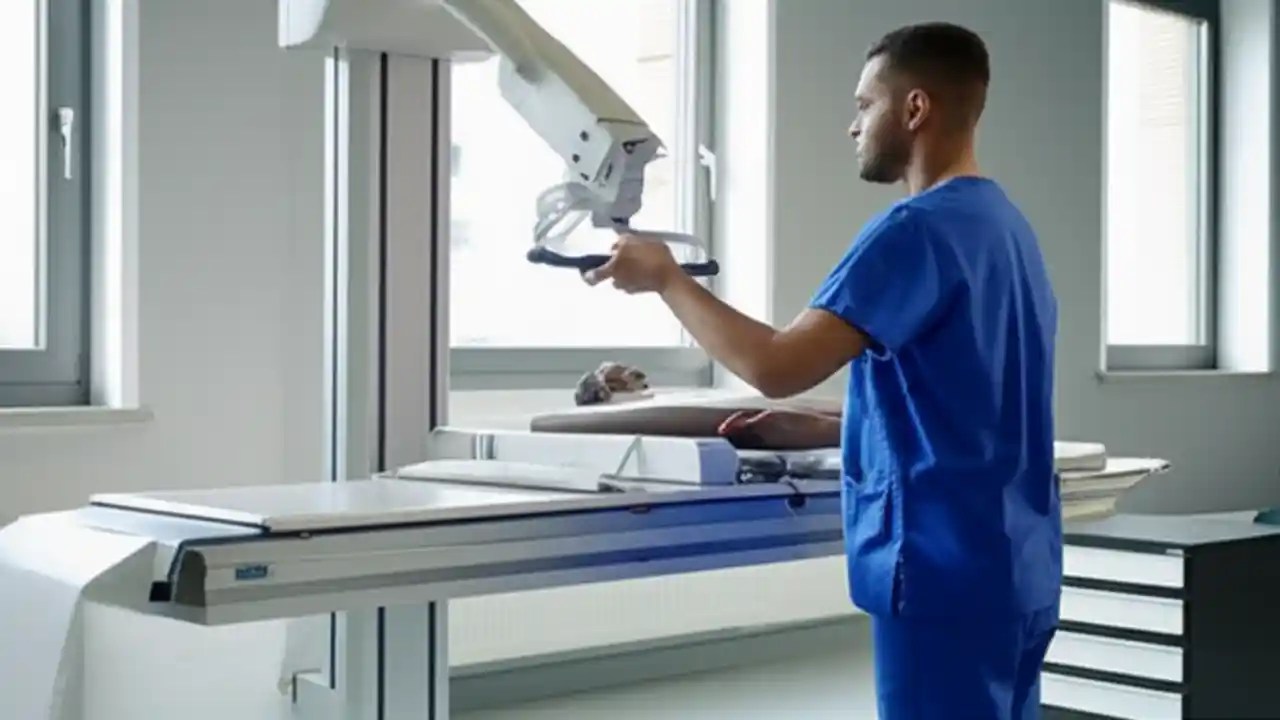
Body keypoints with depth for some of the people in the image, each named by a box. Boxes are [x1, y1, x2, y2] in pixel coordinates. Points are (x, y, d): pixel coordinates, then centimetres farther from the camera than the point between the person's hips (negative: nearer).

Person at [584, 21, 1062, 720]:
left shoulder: (918, 228, -16)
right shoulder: (1006, 225, 14)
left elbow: (777, 367, -23)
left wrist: (666, 277, -9)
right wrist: (812, 428, 16)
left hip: (947, 570, -9)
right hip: (1013, 569, 9)